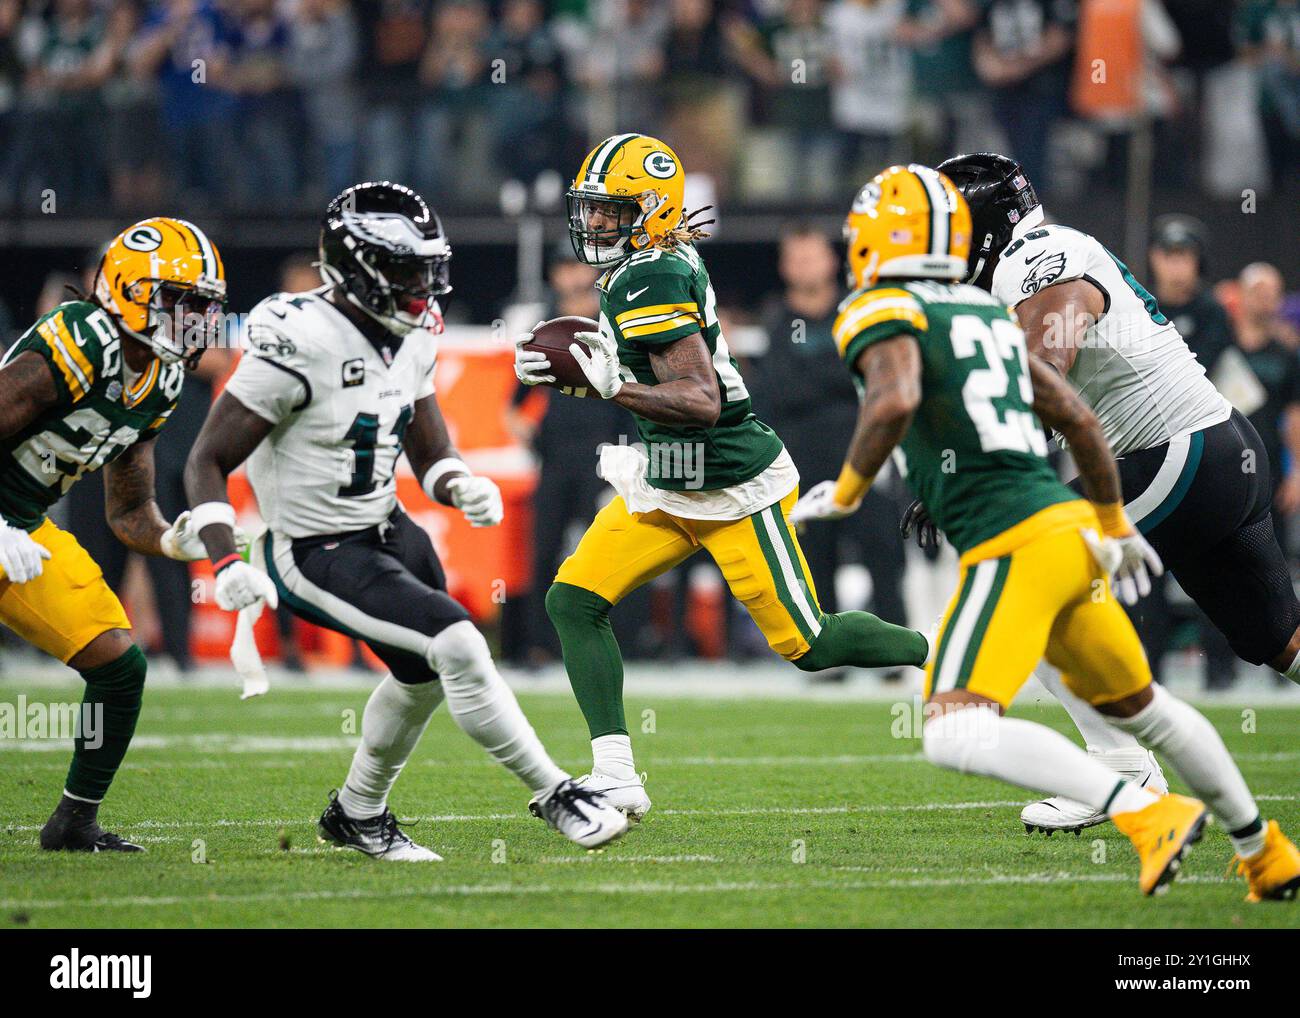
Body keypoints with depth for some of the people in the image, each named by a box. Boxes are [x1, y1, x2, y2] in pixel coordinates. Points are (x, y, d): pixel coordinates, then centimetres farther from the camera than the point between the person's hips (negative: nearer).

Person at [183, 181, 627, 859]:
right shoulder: (301, 342, -25)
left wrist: (464, 487, -11)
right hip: (318, 554, -9)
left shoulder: (409, 339, 0)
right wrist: (226, 563, -31)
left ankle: (357, 815, 45)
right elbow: (207, 461, -20)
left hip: (384, 529, 9)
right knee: (460, 649, -19)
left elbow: (429, 455, 12)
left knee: (424, 672, 24)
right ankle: (555, 796, -8)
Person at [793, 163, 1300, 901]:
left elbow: (896, 399, -24)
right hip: (1070, 528, 9)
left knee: (957, 737, -17)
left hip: (1015, 547, -8)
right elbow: (1079, 418, 23)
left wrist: (847, 490, -8)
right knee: (1140, 708, 27)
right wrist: (1114, 524, 34)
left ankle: (1148, 813, -28)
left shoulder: (883, 314, -3)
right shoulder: (988, 313, 20)